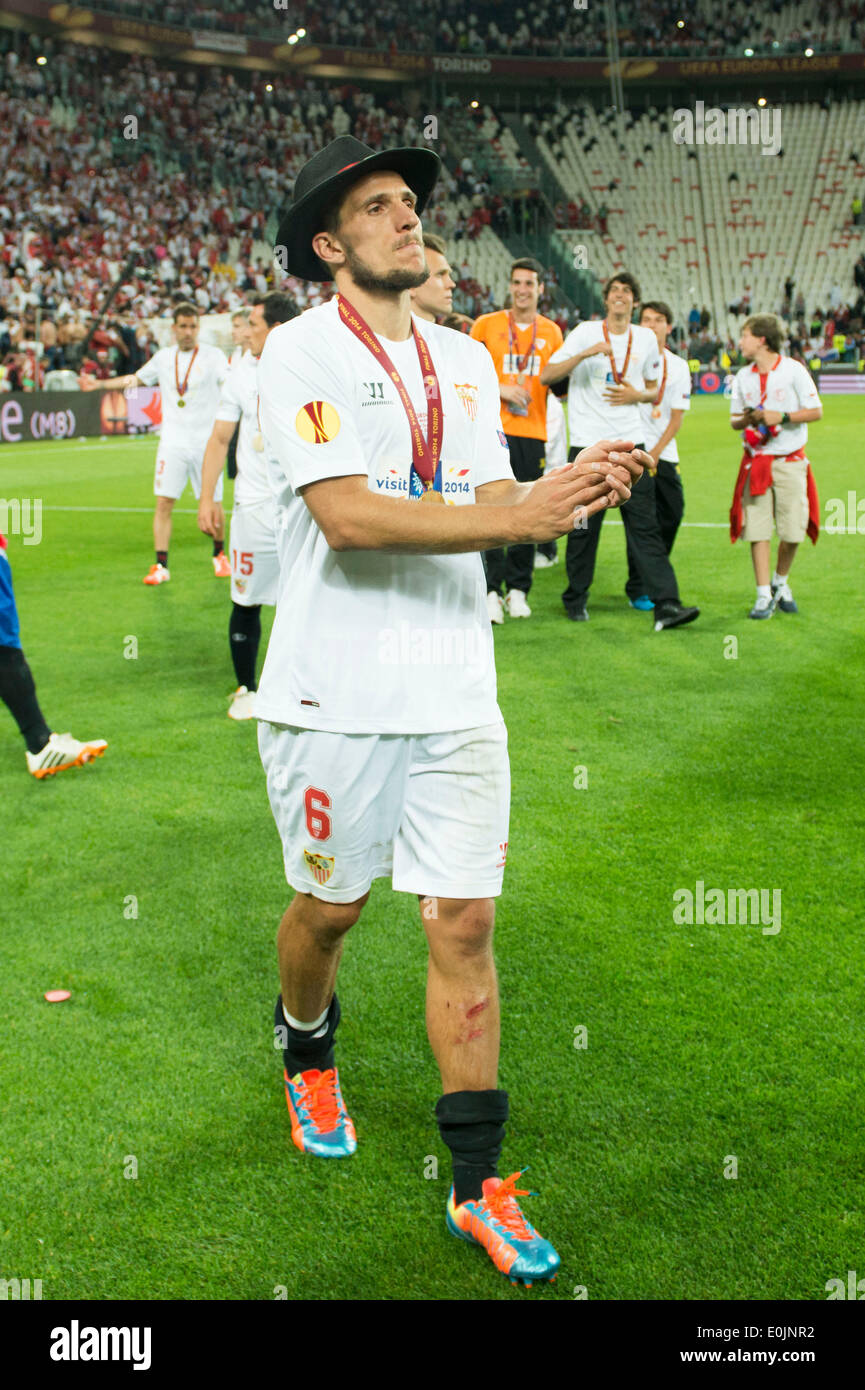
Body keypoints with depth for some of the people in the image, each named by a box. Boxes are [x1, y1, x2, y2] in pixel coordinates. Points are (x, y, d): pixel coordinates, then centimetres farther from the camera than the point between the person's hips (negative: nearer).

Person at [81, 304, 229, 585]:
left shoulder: (213, 356, -1)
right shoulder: (164, 357, 11)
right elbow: (136, 379, 25)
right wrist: (98, 384, 25)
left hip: (205, 444, -2)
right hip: (172, 443, 3)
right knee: (163, 502, -6)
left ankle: (219, 556, 26)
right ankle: (161, 566, -2)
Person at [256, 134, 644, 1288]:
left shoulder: (466, 359, 13)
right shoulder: (303, 351, -6)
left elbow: (497, 503, 10)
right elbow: (347, 516, -19)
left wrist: (577, 488, -11)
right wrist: (518, 515, -23)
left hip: (456, 691, 4)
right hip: (338, 691, -4)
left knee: (464, 922, 3)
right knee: (329, 903, 11)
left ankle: (478, 1184, 12)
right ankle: (307, 1051, 44)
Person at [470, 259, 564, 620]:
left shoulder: (551, 332, 12)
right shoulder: (486, 325, 5)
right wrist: (500, 389, -8)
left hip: (532, 432, 3)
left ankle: (518, 590, 13)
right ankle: (491, 590, -4)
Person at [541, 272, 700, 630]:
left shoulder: (646, 338, 10)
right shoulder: (585, 333, 1)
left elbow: (654, 389, 21)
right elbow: (547, 376, -6)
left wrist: (637, 395, -2)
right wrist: (585, 353, -19)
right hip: (587, 442, -2)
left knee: (645, 525, -5)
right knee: (584, 526, 3)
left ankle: (665, 604, -11)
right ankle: (575, 599, 20)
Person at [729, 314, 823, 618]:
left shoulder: (793, 370, -5)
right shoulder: (743, 377, 8)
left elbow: (815, 410, -4)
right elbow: (734, 419, 14)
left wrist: (781, 417, -16)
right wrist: (745, 420, -9)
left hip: (790, 461, -3)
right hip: (756, 461, 3)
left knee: (792, 530, -2)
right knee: (757, 529, -3)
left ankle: (780, 582, 24)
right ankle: (764, 596, 2)